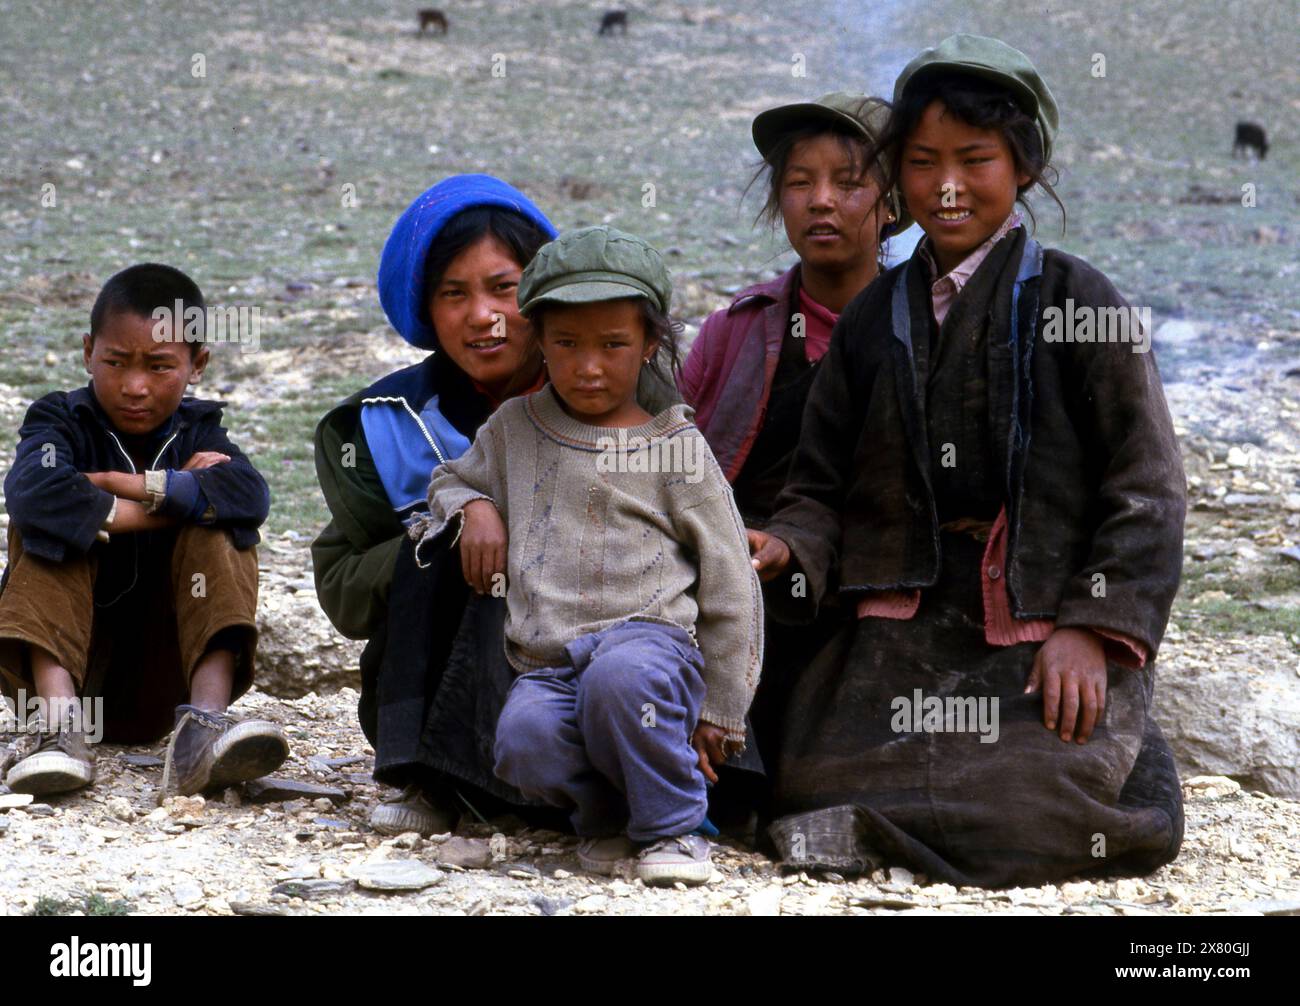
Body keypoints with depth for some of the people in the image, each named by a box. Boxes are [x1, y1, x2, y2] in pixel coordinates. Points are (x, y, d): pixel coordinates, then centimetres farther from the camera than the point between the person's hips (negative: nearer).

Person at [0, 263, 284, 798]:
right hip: (66, 656, -2)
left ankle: (203, 724, -37)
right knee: (46, 525, -21)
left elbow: (250, 495, -22)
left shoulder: (196, 430, 4)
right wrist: (178, 500, -23)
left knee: (219, 534, -17)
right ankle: (60, 719, -39)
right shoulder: (62, 419, -2)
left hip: (161, 680, 2)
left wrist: (118, 484, -23)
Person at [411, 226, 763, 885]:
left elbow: (730, 588, 8)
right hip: (548, 667, 2)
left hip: (650, 638, -2)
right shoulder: (515, 428, 17)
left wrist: (719, 714, 5)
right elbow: (451, 481, 37)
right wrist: (474, 506, 10)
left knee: (620, 678, -40)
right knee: (524, 740, -33)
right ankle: (603, 812, -1)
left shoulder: (675, 448, 8)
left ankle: (673, 825, -15)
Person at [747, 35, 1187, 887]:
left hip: (1052, 619, -4)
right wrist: (786, 550, -9)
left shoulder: (1075, 300, 0)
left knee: (1028, 818, -25)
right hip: (908, 621, 4)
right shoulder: (874, 317, 13)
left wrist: (1093, 630, -13)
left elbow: (1147, 488, -3)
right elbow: (825, 485, 14)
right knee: (819, 787, -16)